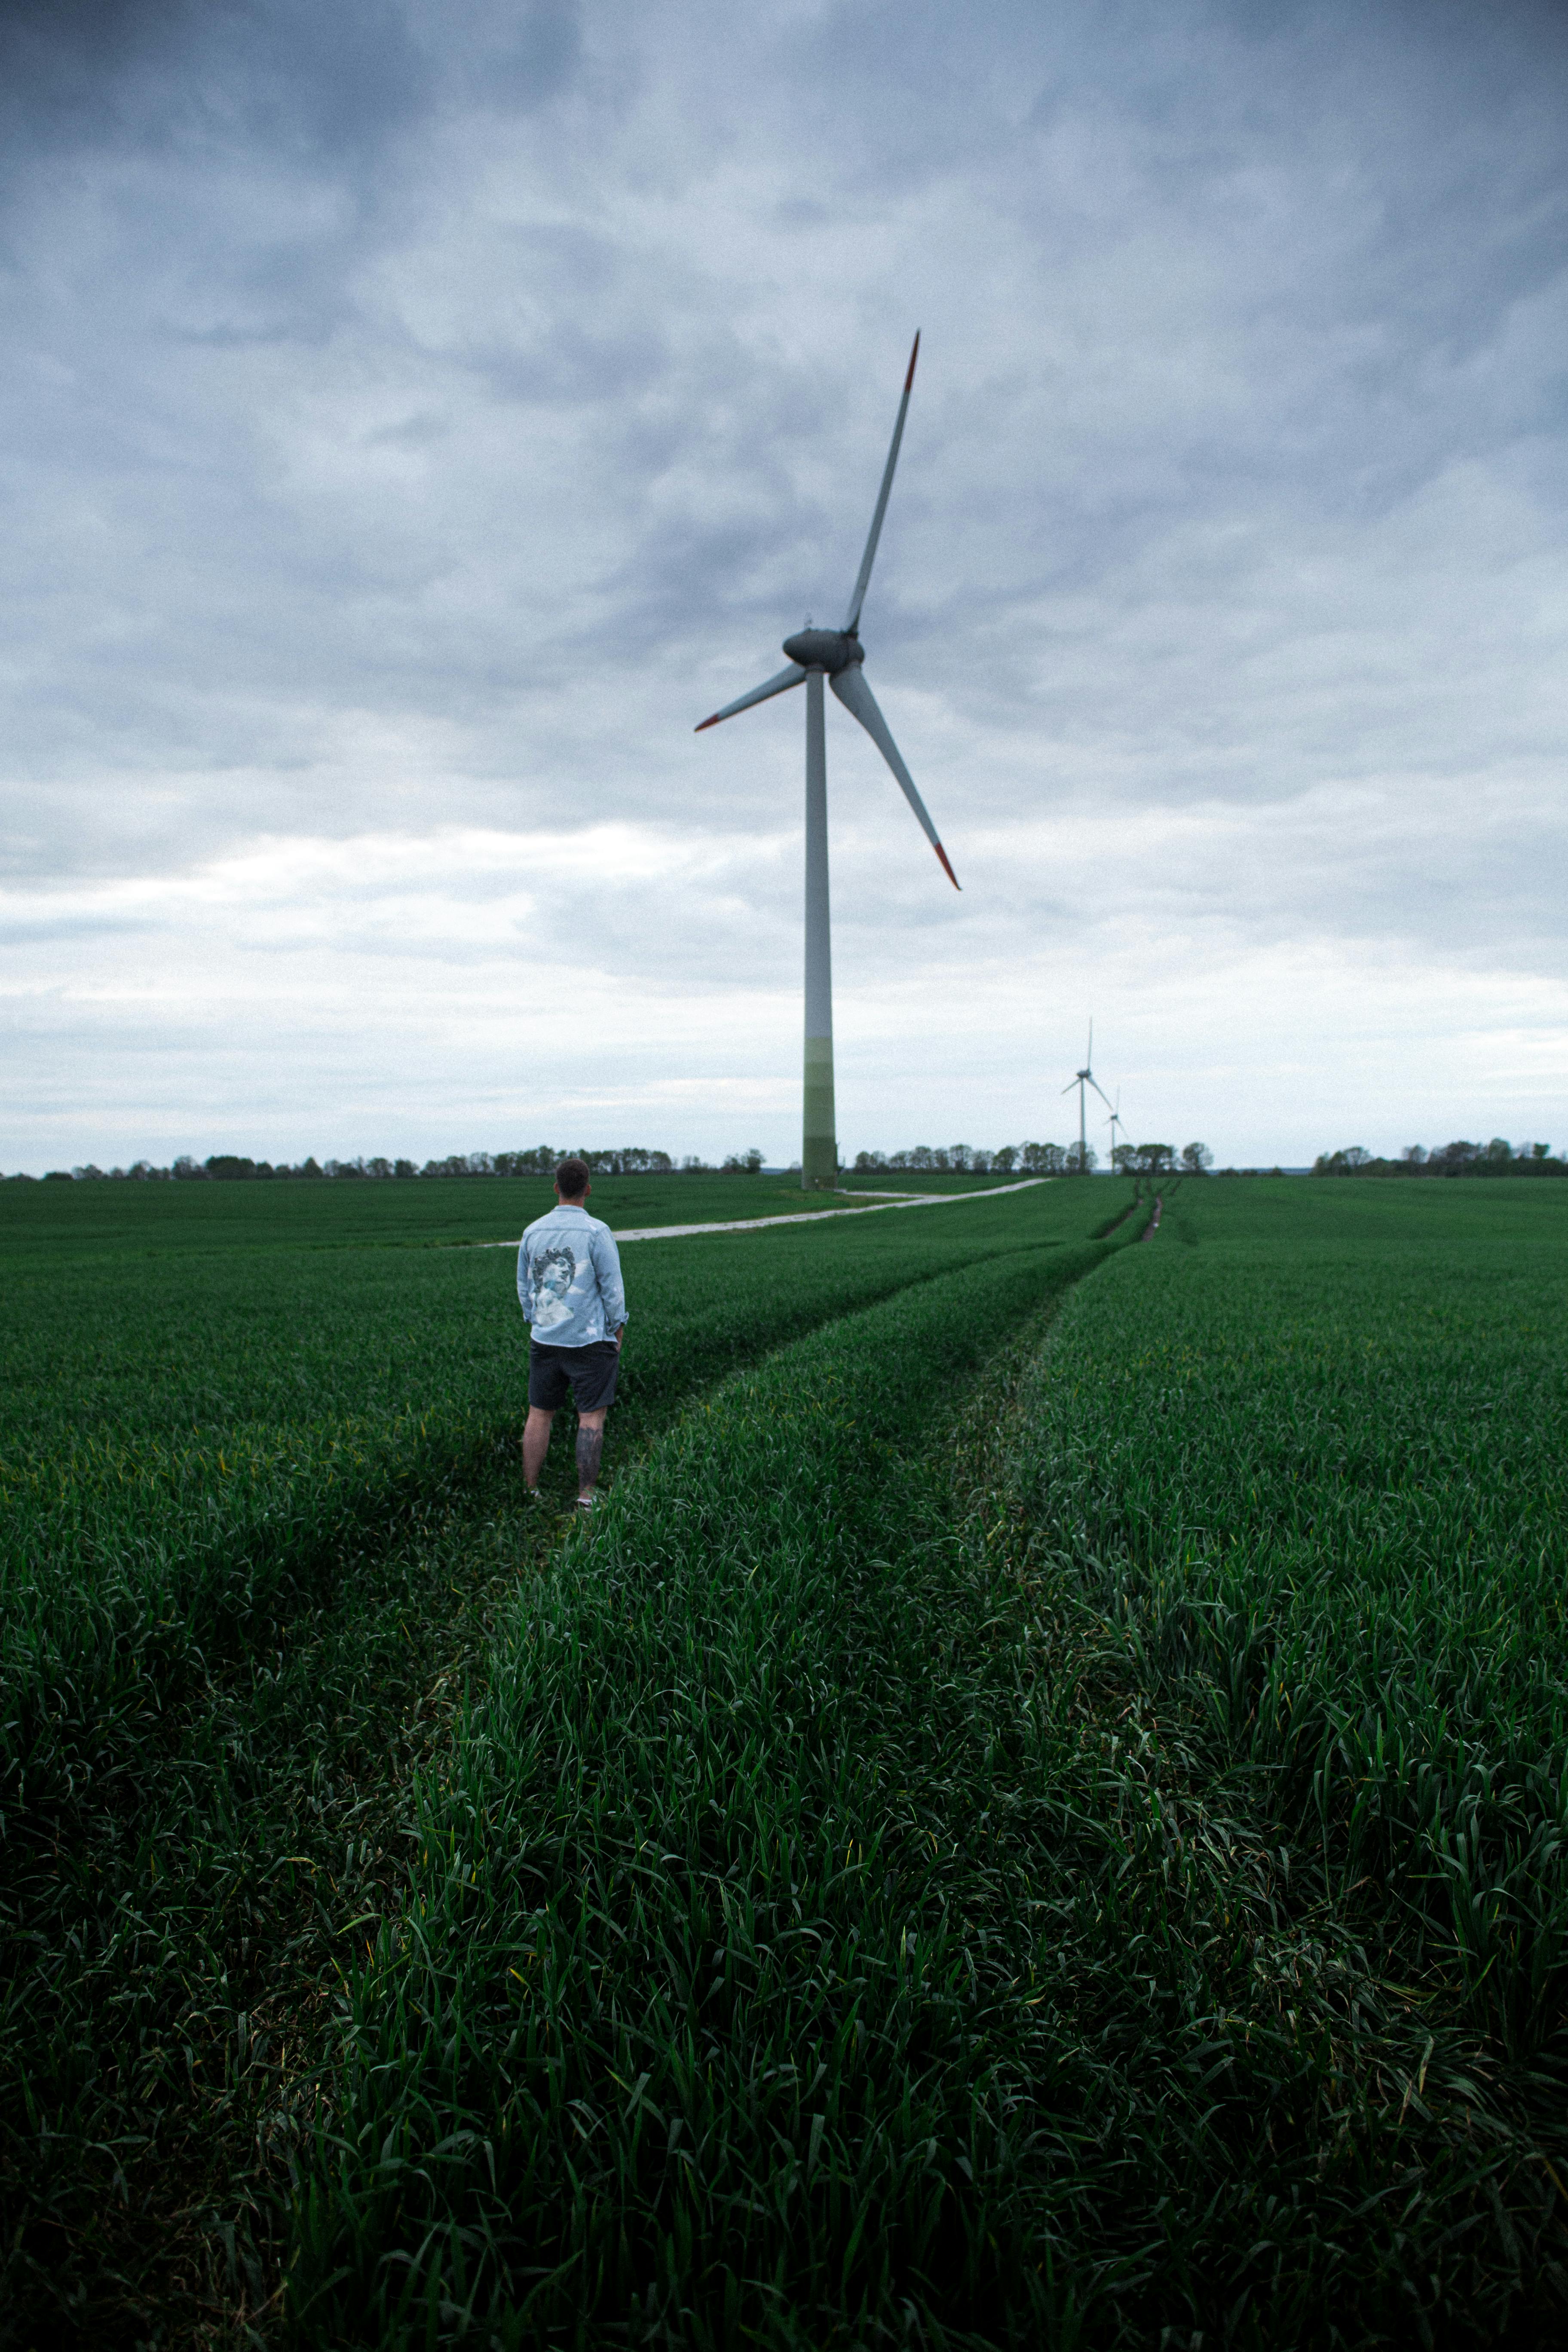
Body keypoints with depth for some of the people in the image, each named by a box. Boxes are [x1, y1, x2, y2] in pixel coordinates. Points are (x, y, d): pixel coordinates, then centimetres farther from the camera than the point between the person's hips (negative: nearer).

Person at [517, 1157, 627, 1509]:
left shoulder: (533, 1232, 3)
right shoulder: (596, 1232, -12)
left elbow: (524, 1287, 12)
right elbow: (613, 1288, -9)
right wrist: (617, 1329, 3)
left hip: (544, 1339, 5)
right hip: (590, 1339, -4)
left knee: (539, 1415, 12)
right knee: (591, 1417, 3)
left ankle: (530, 1492, 18)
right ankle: (586, 1497, 4)